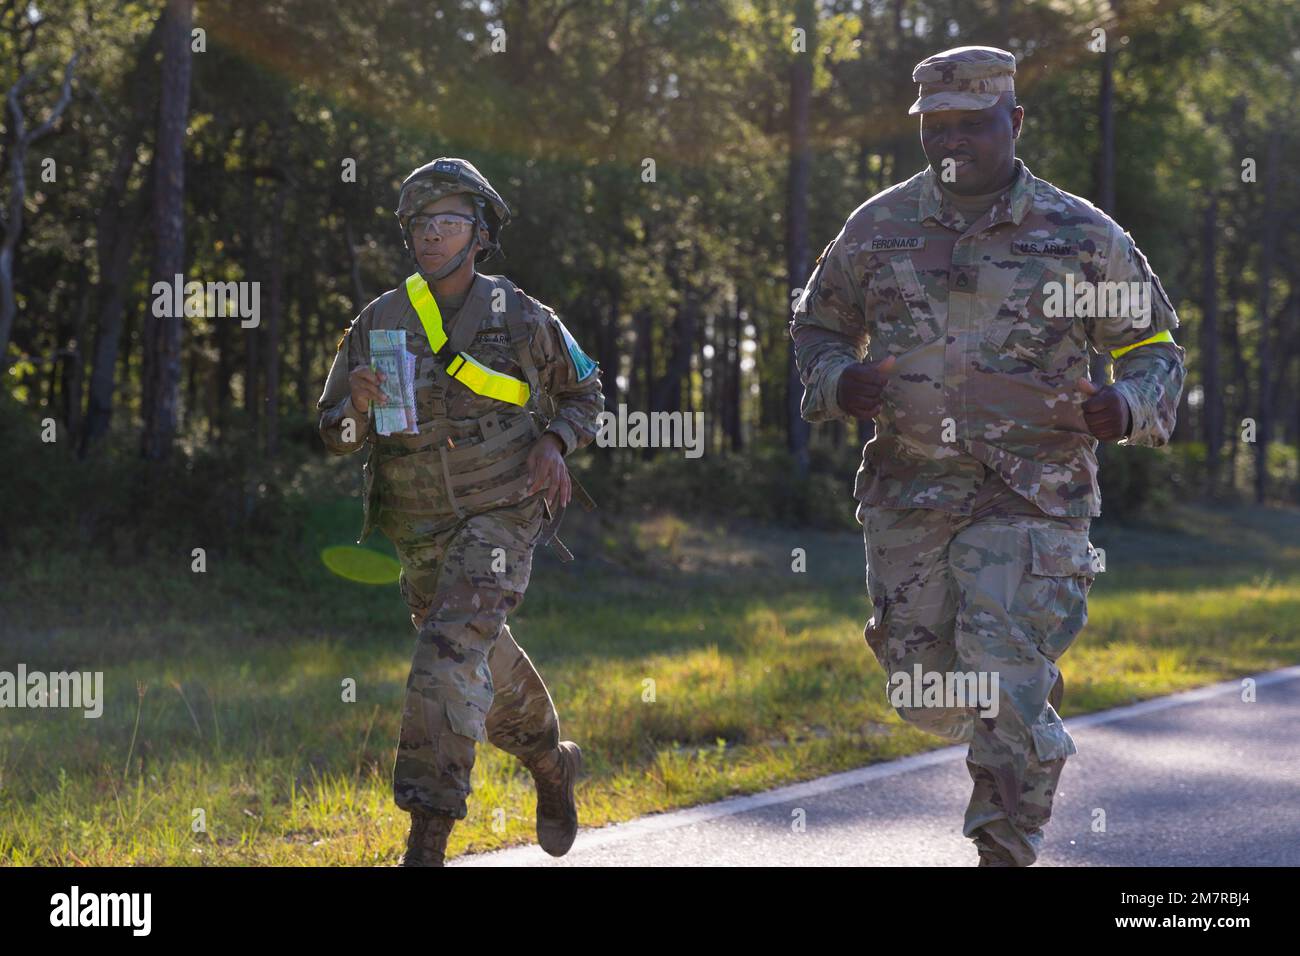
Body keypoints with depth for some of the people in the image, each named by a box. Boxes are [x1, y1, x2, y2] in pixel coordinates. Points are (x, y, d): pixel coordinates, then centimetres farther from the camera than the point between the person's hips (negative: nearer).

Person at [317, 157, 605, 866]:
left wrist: (554, 442, -8)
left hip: (500, 515, -4)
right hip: (419, 529, 4)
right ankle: (553, 763, 49)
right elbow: (335, 432, 0)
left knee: (450, 653, -22)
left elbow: (583, 393, 12)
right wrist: (358, 405, -23)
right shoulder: (379, 322, 0)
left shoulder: (522, 318, -4)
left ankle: (427, 840, -25)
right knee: (484, 664, 19)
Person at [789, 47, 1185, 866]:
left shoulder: (1081, 236, -2)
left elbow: (1155, 345, 7)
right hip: (908, 493, 4)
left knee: (1006, 696, -12)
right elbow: (816, 327, 18)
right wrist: (840, 382, -5)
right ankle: (1038, 687, 43)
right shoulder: (880, 229, 5)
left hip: (1032, 498, -3)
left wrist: (1127, 410, -15)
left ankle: (1006, 852, 1)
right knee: (928, 699, 11)